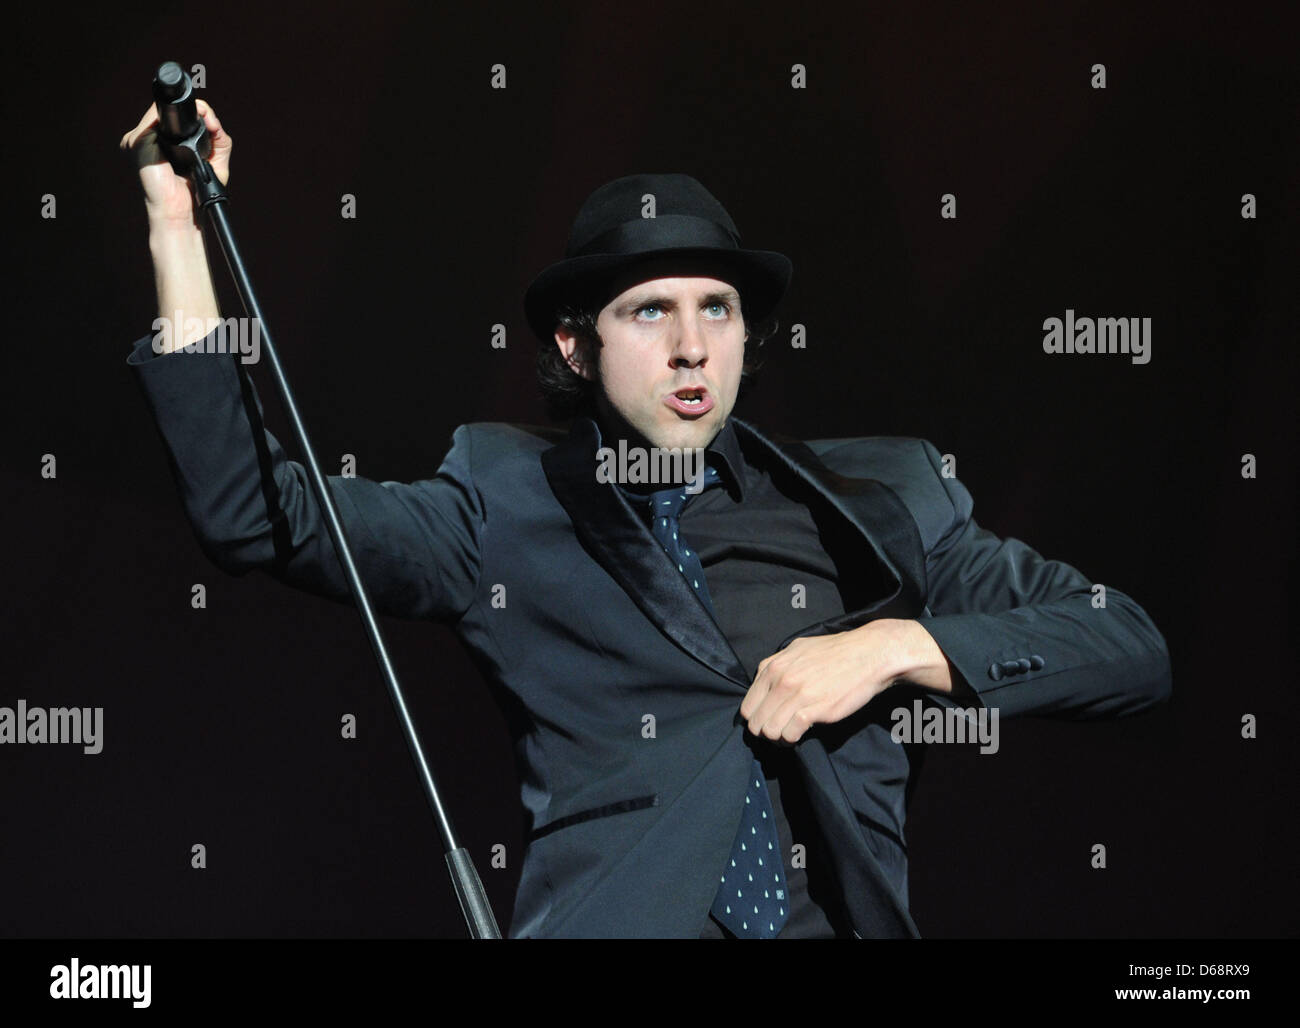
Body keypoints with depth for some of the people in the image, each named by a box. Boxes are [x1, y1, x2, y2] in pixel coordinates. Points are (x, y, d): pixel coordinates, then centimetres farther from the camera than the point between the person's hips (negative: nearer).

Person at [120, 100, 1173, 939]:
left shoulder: (881, 499, 14)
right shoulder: (507, 509, 13)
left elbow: (1133, 648, 12)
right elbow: (254, 512, 8)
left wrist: (902, 647, -2)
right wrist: (178, 231, 5)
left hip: (847, 917, 1)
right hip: (617, 917, -1)